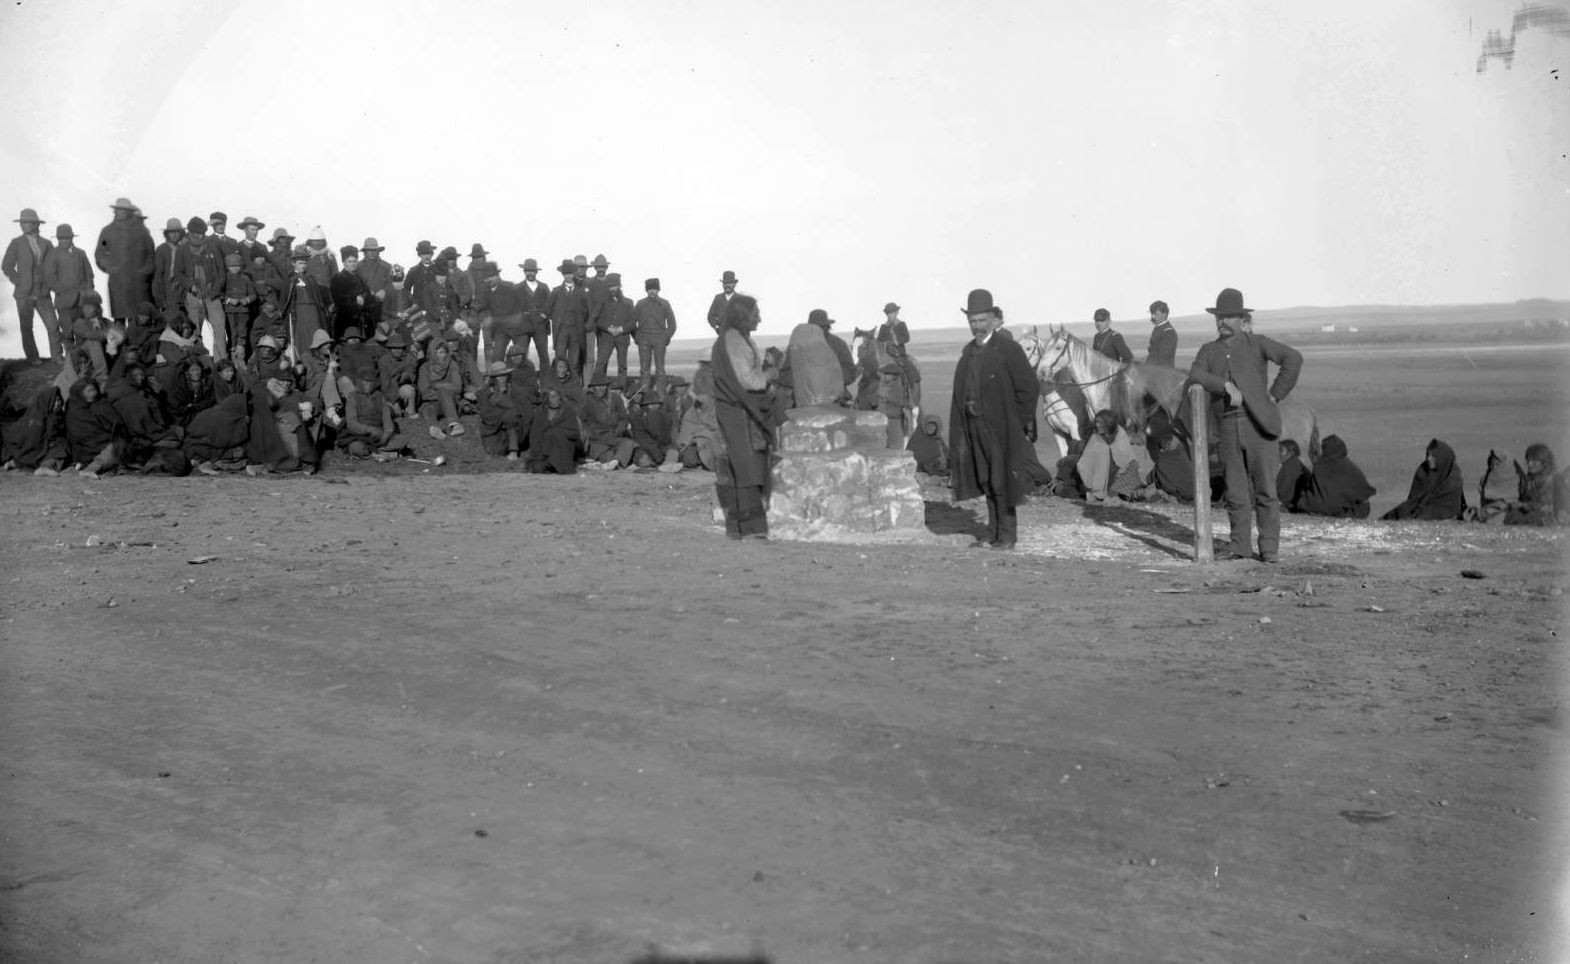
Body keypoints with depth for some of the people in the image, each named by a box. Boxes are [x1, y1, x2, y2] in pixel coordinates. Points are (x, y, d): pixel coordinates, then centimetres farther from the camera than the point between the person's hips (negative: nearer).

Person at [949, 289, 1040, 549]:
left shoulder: (1009, 349, -10)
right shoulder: (969, 350, 10)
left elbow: (1029, 387, -11)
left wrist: (1019, 423, -8)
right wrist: (961, 424, 7)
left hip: (1001, 428, -6)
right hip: (974, 427, 7)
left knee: (1001, 483, -1)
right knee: (986, 481, 12)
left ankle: (1008, 535, 8)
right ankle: (993, 533, 20)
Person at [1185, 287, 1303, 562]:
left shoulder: (1256, 343, 5)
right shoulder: (1209, 350, 13)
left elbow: (1293, 358, -6)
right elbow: (1195, 375, -5)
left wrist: (1276, 394, -9)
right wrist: (1226, 386, -18)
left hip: (1258, 423, -3)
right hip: (1227, 426, 3)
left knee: (1265, 490, -3)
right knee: (1235, 491, 6)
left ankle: (1269, 547, 3)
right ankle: (1240, 545, 15)